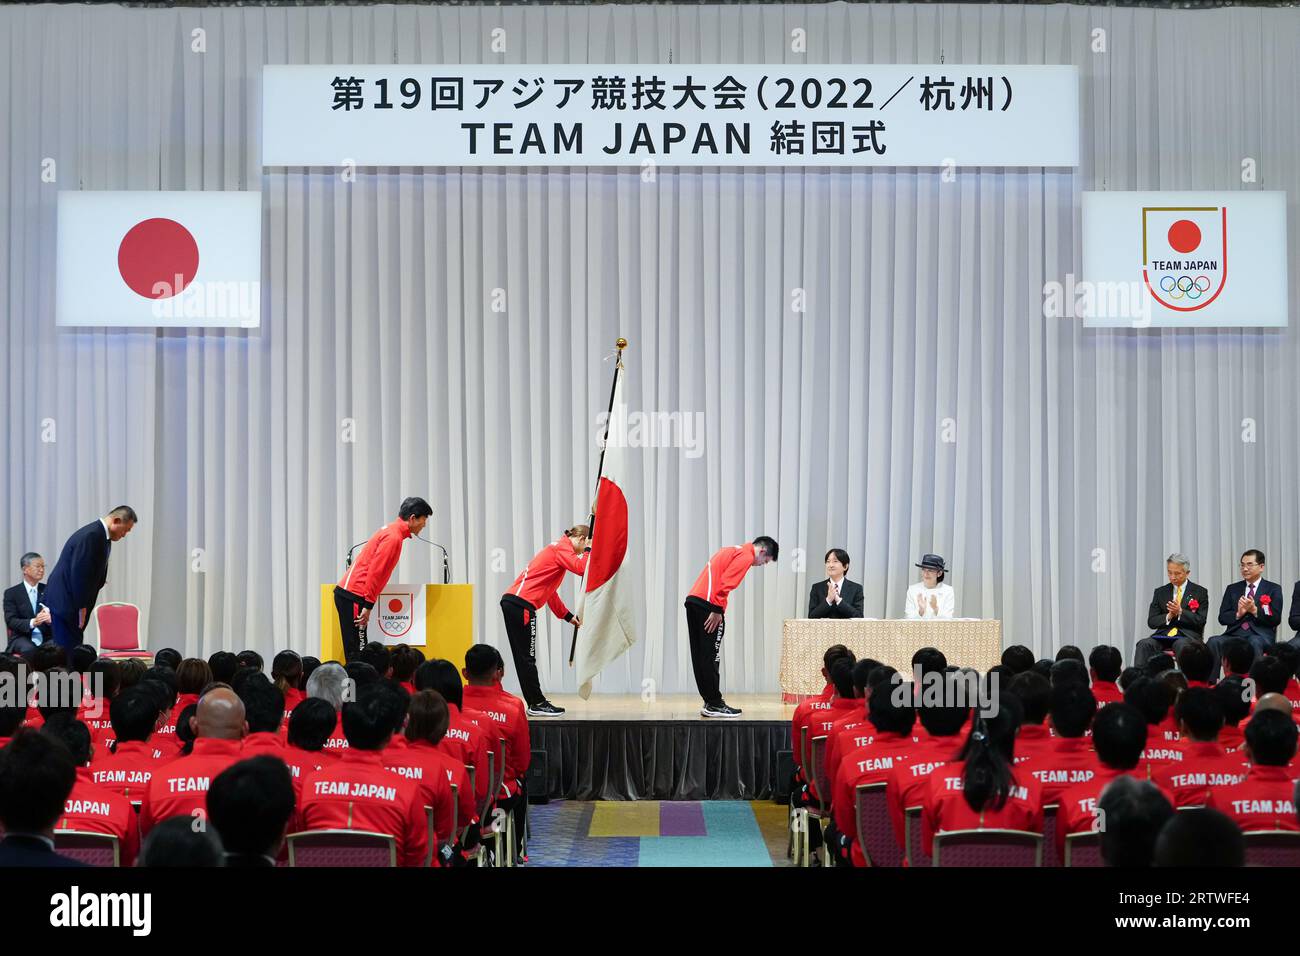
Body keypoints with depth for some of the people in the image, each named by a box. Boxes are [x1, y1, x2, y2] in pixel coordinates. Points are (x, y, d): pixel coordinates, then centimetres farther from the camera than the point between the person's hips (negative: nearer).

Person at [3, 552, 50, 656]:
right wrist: (32, 622, -24)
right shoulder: (11, 593, 5)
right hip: (22, 637, -2)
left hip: (46, 637, 2)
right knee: (29, 649, -36)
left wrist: (50, 619, -19)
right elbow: (11, 621, -5)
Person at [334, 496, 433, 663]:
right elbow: (375, 572, -19)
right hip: (353, 597, -9)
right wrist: (368, 605, -19)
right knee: (356, 654, -12)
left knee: (357, 652, 5)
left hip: (348, 593, 9)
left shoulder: (391, 531, 16)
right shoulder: (393, 537, -14)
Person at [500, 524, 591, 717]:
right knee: (527, 657, -6)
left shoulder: (557, 548, 24)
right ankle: (537, 703, -3)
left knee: (525, 657, 10)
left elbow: (548, 590, 29)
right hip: (521, 605, -10)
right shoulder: (563, 548, -5)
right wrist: (589, 549, -5)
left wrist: (567, 616, 28)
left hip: (512, 602, 10)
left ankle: (535, 703, 14)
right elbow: (582, 569, -21)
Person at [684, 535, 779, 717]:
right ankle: (714, 705, -4)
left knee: (700, 654, 9)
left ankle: (710, 702, 13)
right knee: (711, 656, -6)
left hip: (693, 600, 9)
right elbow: (726, 583, -16)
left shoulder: (732, 551, 26)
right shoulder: (746, 556, -4)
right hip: (708, 604, -9)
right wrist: (717, 611, -16)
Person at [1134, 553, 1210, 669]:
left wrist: (1180, 612, -15)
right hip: (1164, 634, 3)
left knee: (1181, 644, -39)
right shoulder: (1160, 592, 16)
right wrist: (1168, 616, -9)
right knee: (1143, 644, -27)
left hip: (1187, 635, -3)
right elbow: (1151, 622, 10)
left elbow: (1201, 621, -2)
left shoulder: (1200, 592, 8)